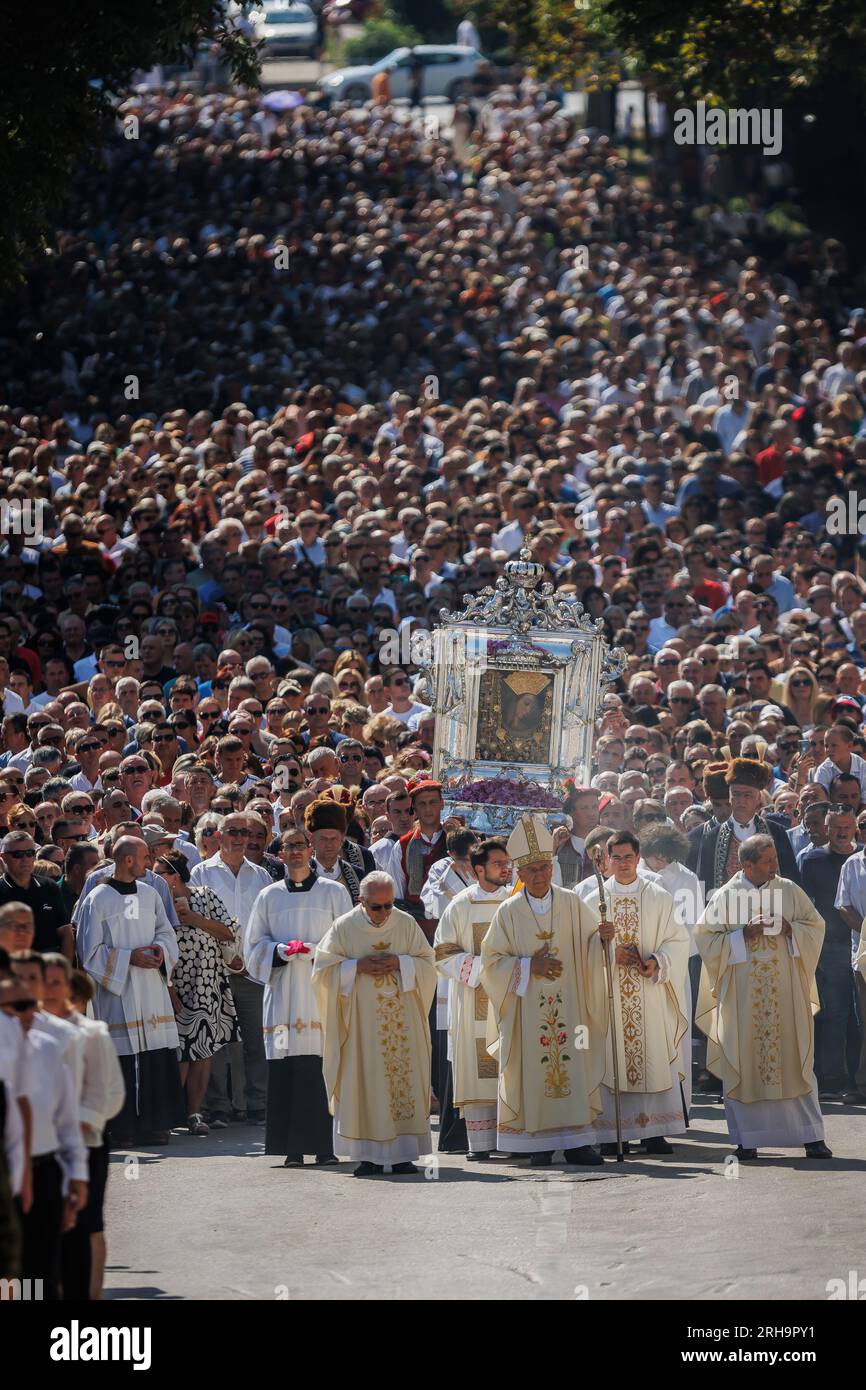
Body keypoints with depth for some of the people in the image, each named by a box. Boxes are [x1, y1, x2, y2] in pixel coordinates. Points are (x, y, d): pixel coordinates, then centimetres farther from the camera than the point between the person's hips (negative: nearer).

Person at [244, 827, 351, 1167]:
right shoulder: (269, 896, 15)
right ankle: (292, 1148, -5)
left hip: (322, 990, -2)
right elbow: (254, 945, 11)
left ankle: (325, 1145, -7)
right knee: (286, 1072, -6)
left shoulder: (333, 893, 9)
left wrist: (310, 950, -11)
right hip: (284, 993, 2)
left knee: (323, 1070, -9)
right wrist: (283, 951, -8)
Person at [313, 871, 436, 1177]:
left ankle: (402, 1154, 3)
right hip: (361, 1021, -2)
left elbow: (427, 963, 6)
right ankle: (369, 1157, -2)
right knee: (364, 1084, -5)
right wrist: (358, 967, -13)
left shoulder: (407, 924, 4)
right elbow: (324, 969, 0)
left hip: (402, 1022, 2)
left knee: (405, 1081, -1)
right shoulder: (344, 928, -1)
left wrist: (399, 964, -11)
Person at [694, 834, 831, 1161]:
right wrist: (743, 935, -14)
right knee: (745, 1064, -2)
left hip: (786, 994, 2)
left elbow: (816, 925, 9)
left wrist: (790, 929, -11)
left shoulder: (789, 891, 5)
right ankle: (747, 1141, 3)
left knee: (794, 1060, 0)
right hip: (741, 996, -2)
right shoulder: (725, 897, -1)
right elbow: (704, 937, -2)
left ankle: (811, 1137, 2)